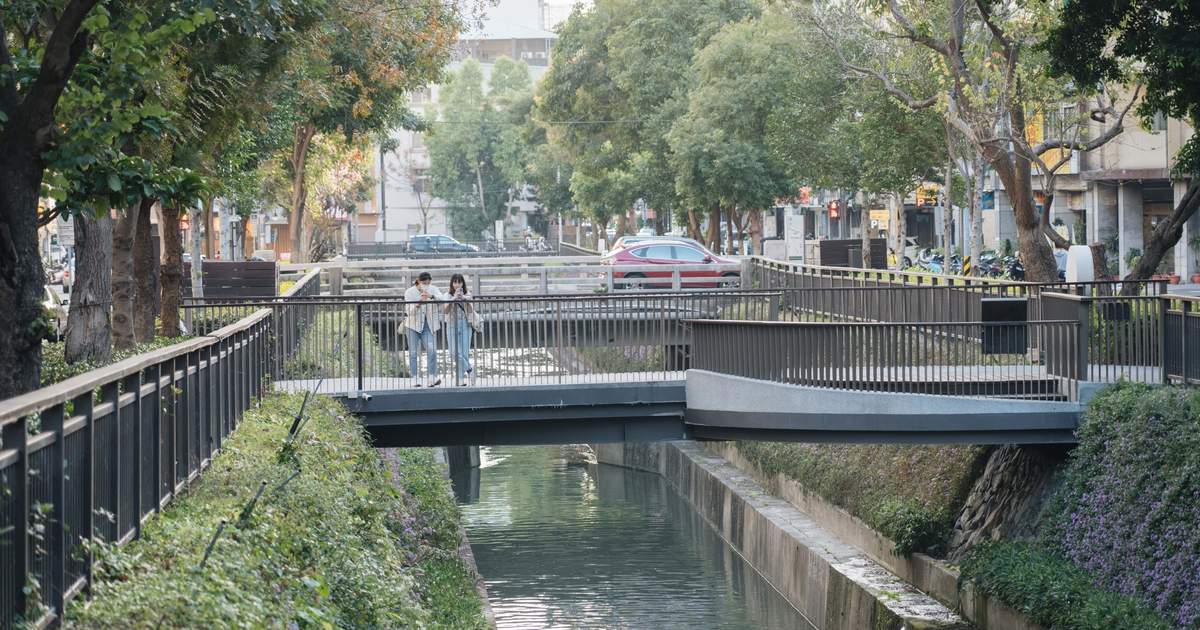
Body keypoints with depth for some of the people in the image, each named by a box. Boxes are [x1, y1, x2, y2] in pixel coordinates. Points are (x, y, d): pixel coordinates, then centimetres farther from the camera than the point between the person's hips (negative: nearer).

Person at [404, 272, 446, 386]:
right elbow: (409, 311, -11)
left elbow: (443, 299, -14)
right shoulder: (410, 292, -3)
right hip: (413, 325, -1)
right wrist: (419, 302, -28)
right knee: (413, 353, -2)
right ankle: (415, 379, 3)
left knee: (432, 350, -16)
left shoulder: (433, 289, 3)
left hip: (429, 326, 1)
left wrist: (431, 296, -31)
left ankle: (432, 378, -13)